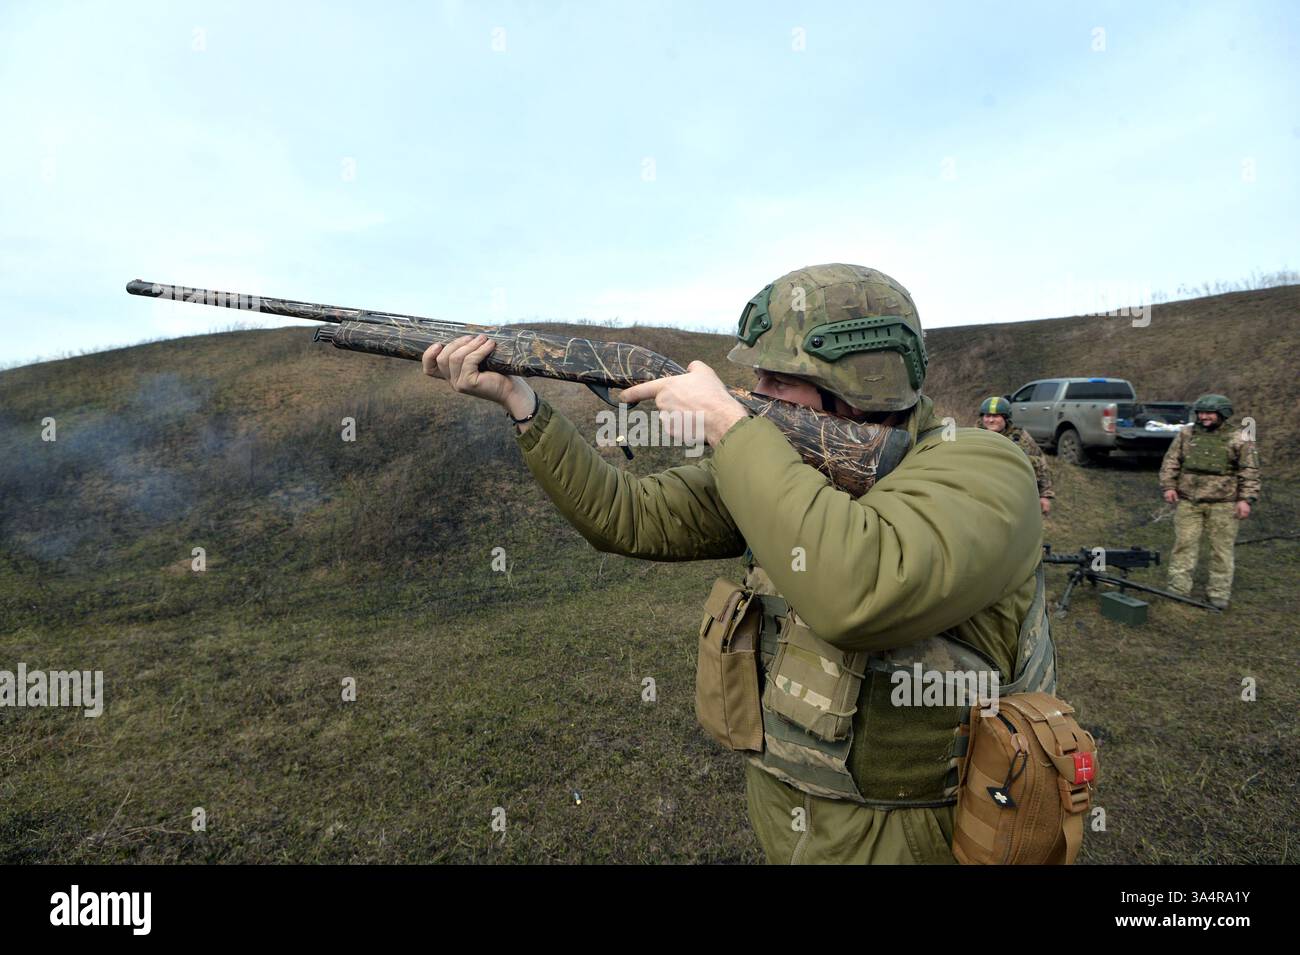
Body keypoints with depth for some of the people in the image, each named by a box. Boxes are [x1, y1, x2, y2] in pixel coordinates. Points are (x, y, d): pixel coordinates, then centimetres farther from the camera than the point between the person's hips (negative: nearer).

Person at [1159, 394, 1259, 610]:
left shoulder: (1238, 438, 1)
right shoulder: (1186, 434, 8)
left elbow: (1250, 471, 0)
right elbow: (1171, 461, 9)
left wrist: (1247, 499, -8)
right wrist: (1168, 486, -2)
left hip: (1223, 504, -2)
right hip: (1188, 501, 2)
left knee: (1221, 548, 5)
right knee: (1184, 544, 3)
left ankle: (1219, 593, 14)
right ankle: (1178, 590, 9)